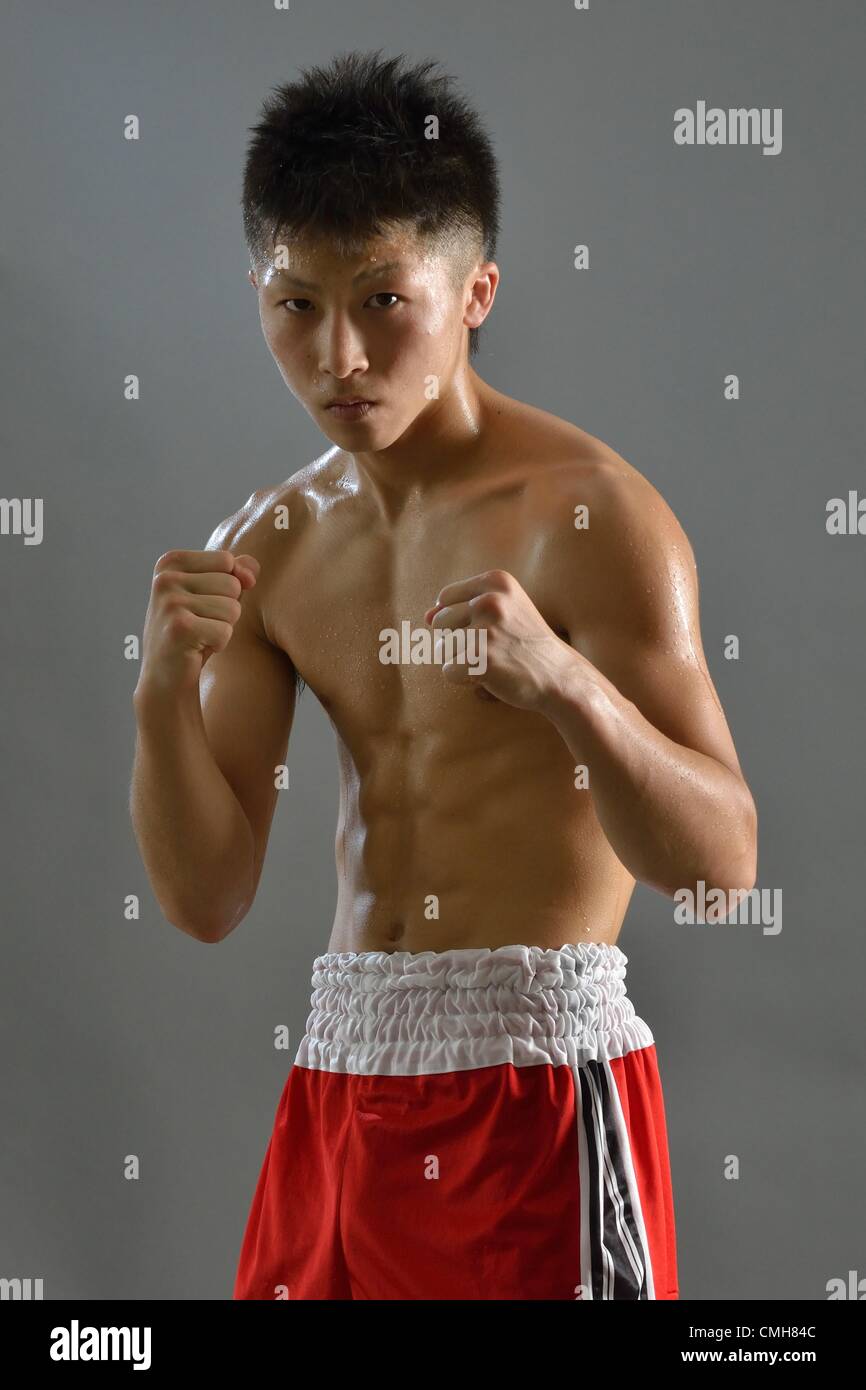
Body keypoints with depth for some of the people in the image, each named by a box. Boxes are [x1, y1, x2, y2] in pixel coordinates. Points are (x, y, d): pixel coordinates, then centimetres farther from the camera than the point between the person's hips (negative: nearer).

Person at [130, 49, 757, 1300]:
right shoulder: (270, 547, 6)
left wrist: (564, 680, -32)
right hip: (343, 1075, 5)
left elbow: (721, 863, -16)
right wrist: (164, 692, -12)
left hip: (538, 1083, -5)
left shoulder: (590, 515, -10)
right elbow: (206, 900, 5)